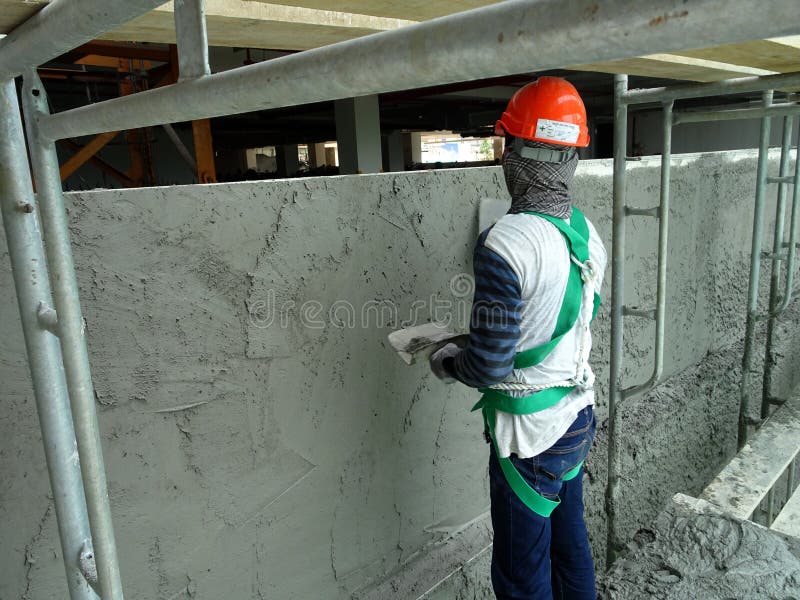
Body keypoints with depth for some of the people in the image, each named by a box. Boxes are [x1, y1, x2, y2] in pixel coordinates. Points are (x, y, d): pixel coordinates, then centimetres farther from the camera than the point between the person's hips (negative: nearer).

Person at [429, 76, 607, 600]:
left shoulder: (505, 244, -27)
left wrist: (446, 362, -3)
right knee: (571, 542, 27)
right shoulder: (588, 232, -2)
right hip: (579, 417, 8)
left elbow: (491, 366, -24)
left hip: (530, 434, -8)